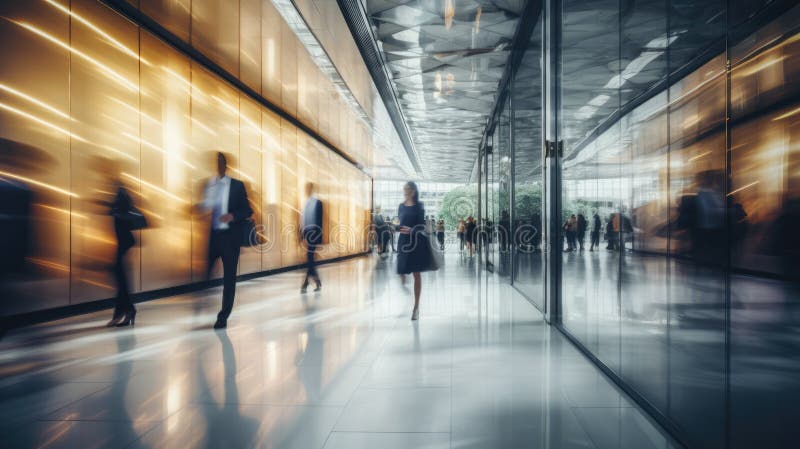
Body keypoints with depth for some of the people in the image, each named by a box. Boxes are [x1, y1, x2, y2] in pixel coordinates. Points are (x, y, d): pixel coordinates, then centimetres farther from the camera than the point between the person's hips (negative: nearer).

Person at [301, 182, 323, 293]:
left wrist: (318, 237, -13)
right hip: (307, 234, 8)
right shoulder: (307, 202, 13)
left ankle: (305, 284, -3)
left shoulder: (317, 202, -9)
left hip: (314, 235, -8)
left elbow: (319, 221, -11)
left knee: (309, 258, -7)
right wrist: (302, 233, 12)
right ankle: (318, 283, 21)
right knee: (310, 259, 11)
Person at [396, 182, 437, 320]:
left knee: (416, 273, 1)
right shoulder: (401, 206, 9)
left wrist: (412, 230, -23)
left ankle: (416, 307, 8)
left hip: (417, 241, -3)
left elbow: (422, 225, -7)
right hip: (404, 241, 3)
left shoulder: (419, 206, -1)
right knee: (402, 272, -4)